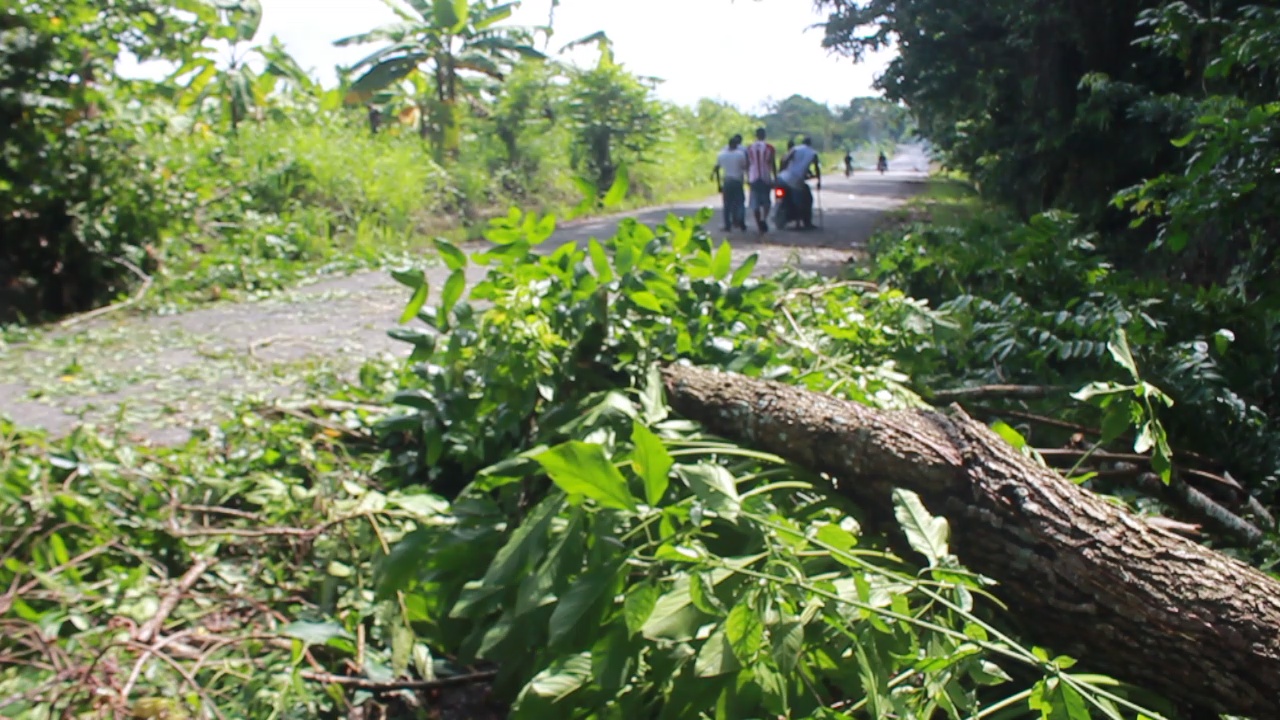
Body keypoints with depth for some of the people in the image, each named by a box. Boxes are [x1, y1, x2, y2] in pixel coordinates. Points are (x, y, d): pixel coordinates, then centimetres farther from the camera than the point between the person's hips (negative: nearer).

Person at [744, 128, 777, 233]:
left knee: (755, 202, 5)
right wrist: (775, 178, 3)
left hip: (753, 178, 1)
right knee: (766, 200, 11)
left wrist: (748, 177, 18)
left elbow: (747, 165, 8)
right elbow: (773, 165, -3)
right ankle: (764, 219, -12)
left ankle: (759, 224, 2)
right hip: (766, 178, -1)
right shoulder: (769, 148, -2)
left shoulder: (749, 148, 5)